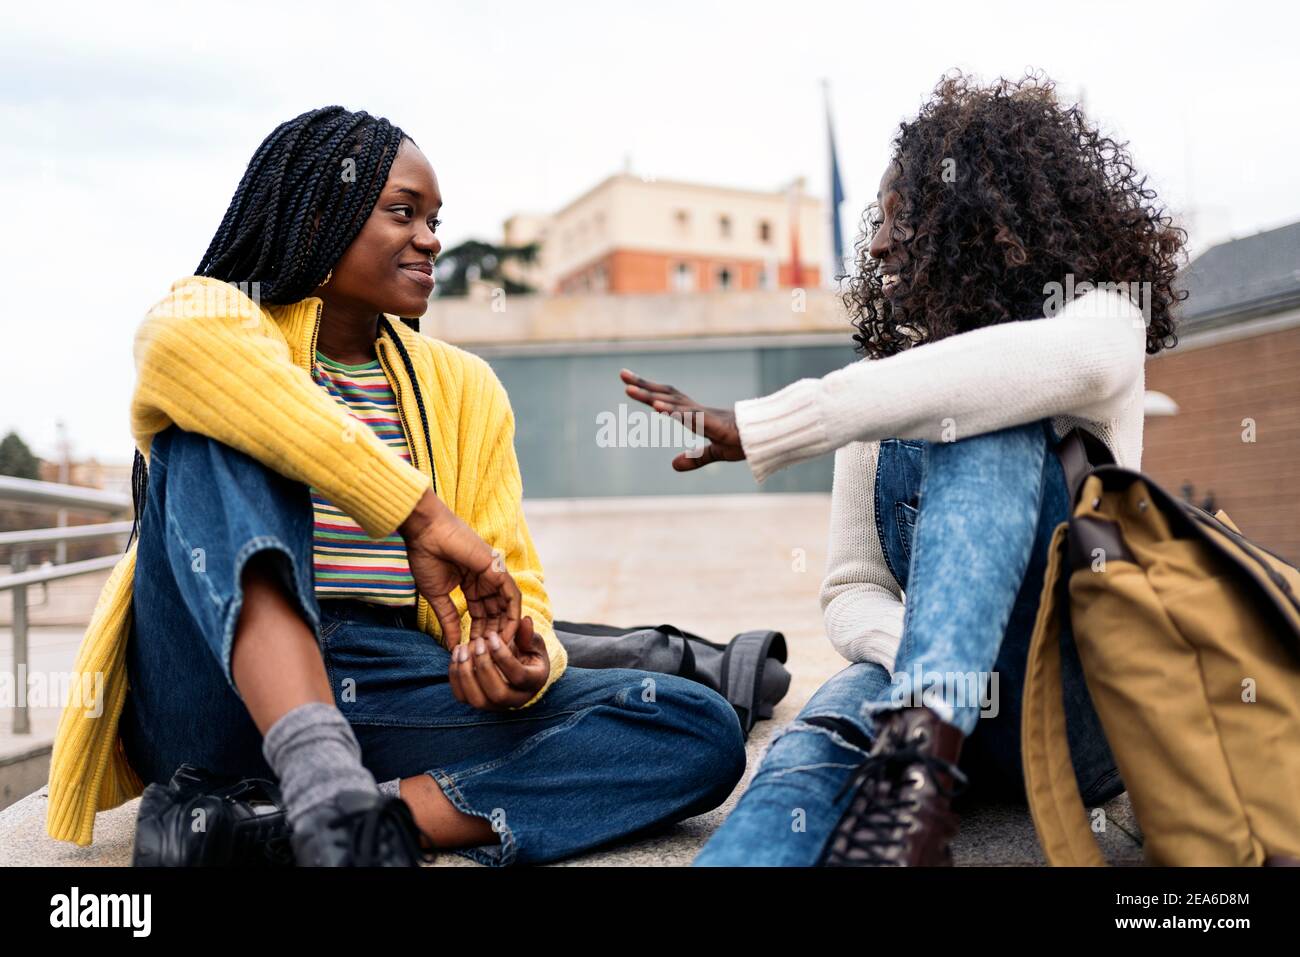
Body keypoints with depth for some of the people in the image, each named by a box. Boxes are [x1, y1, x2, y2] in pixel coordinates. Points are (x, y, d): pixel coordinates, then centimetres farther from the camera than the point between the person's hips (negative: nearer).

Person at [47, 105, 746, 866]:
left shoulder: (463, 387, 15)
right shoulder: (223, 314, 5)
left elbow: (517, 595, 9)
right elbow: (180, 342, -23)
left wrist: (523, 661, -16)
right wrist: (422, 515, -28)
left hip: (390, 703, 3)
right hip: (223, 691, -2)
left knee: (701, 730, -15)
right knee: (215, 430, -24)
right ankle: (323, 781, -41)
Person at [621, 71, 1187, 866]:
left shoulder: (1100, 316, -2)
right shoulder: (883, 379, 10)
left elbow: (1077, 359, -31)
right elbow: (852, 590, 3)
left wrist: (758, 428, -34)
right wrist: (918, 656, -24)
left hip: (1085, 711, -3)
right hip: (924, 685, 3)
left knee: (988, 422, -27)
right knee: (814, 748, -34)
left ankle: (919, 754, -47)